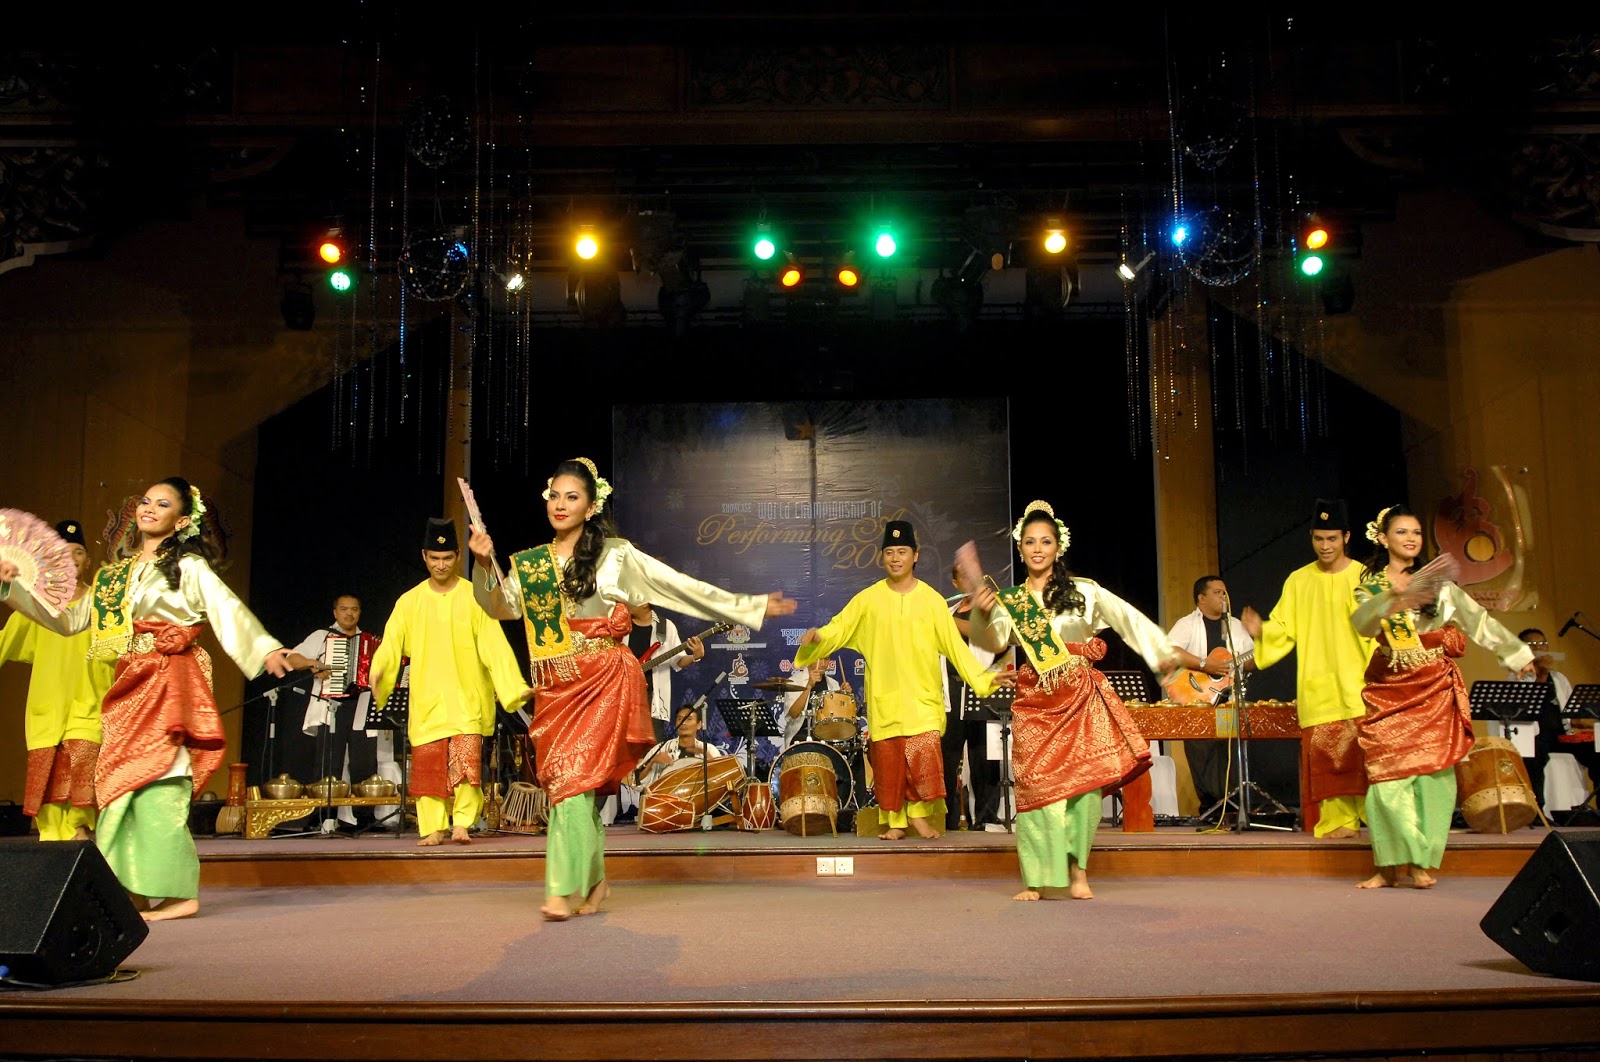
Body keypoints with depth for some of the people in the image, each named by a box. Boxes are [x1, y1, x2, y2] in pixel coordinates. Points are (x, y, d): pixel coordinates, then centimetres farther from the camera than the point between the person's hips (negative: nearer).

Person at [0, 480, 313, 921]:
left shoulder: (188, 567, 0)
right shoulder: (116, 572, 18)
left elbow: (227, 610, -14)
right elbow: (70, 618, 22)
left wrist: (267, 650, -30)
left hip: (170, 682, -7)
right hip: (132, 685, 7)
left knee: (155, 779, -11)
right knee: (125, 779, 4)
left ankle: (176, 893, -9)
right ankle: (137, 890, 10)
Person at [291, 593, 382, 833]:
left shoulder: (370, 641, 21)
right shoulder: (322, 636, 12)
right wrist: (313, 665, -8)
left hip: (363, 707, 2)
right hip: (333, 707, -2)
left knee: (365, 765, -3)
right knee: (330, 765, -5)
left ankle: (364, 816, 1)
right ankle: (328, 818, -4)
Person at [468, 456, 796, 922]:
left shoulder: (616, 554, 2)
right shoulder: (531, 563, 12)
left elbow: (683, 586, 3)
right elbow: (500, 606, 0)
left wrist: (750, 606, 2)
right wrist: (486, 565, -17)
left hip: (603, 682, -4)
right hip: (555, 687, 4)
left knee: (573, 776, -13)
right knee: (564, 778, 5)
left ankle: (565, 890, -10)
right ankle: (593, 882, 20)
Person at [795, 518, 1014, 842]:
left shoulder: (932, 600, 3)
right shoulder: (868, 599, 5)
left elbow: (954, 645, 1)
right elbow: (839, 629, 0)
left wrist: (984, 678, -6)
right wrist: (817, 636, -21)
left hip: (923, 697, -1)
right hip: (884, 700, 1)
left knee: (924, 757, -11)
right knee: (887, 763, 1)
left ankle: (920, 813, 9)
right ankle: (895, 821, 16)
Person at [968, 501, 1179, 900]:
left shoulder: (1083, 590, 5)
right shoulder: (1009, 600, 8)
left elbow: (1128, 618, -4)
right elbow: (995, 642, -8)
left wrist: (1161, 653, -19)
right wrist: (982, 614, -29)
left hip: (1082, 696, -1)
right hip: (1034, 702, 1)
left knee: (1086, 778, -6)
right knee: (1037, 783, -3)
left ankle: (1077, 871, 6)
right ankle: (1038, 879, 1)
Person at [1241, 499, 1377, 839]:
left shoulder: (1364, 578, 2)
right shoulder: (1298, 581, 10)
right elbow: (1284, 630, 10)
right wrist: (1261, 631, -11)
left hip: (1357, 686, -2)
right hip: (1317, 690, 2)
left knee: (1364, 754, -8)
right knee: (1326, 757, 0)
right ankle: (1339, 821, 8)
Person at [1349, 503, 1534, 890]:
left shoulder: (1437, 582, 9)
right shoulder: (1370, 585, 5)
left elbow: (1478, 619, 13)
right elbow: (1361, 623, -14)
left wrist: (1516, 653, 14)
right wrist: (1394, 599, -32)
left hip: (1435, 687, 1)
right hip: (1389, 688, 0)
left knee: (1432, 771, -5)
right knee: (1389, 774, -7)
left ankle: (1423, 864, 2)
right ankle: (1393, 864, 0)